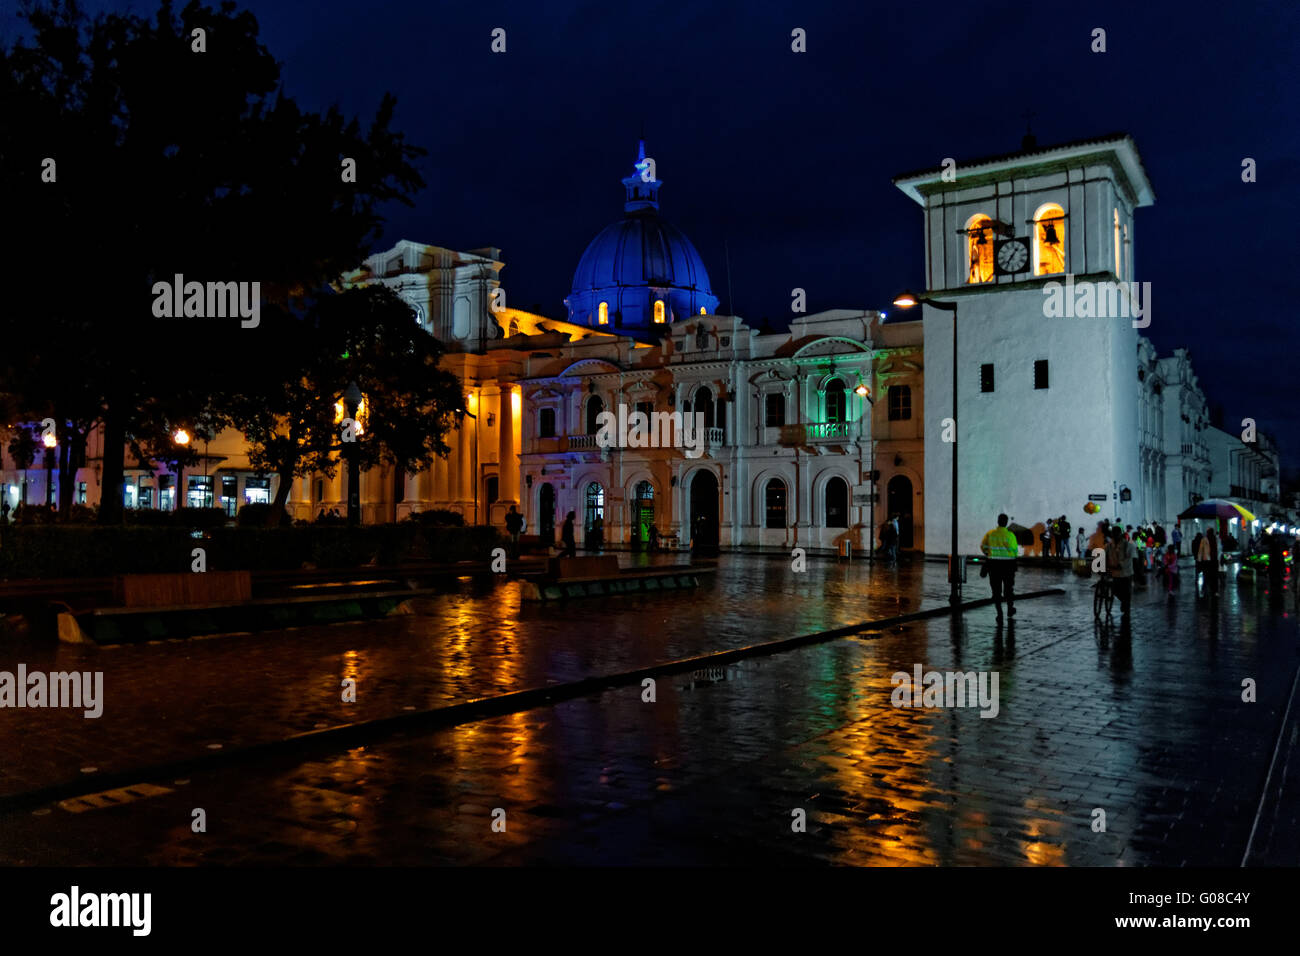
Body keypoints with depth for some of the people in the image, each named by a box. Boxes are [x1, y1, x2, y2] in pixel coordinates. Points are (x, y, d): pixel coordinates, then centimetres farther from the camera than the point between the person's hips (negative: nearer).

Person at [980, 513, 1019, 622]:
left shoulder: (990, 533, -3)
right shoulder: (1010, 535, -11)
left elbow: (983, 546, 3)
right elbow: (1015, 550, -9)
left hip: (994, 564, 1)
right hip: (1008, 564, -1)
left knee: (996, 589, 5)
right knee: (1008, 587, 18)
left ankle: (999, 613, 1)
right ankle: (1010, 608, 31)